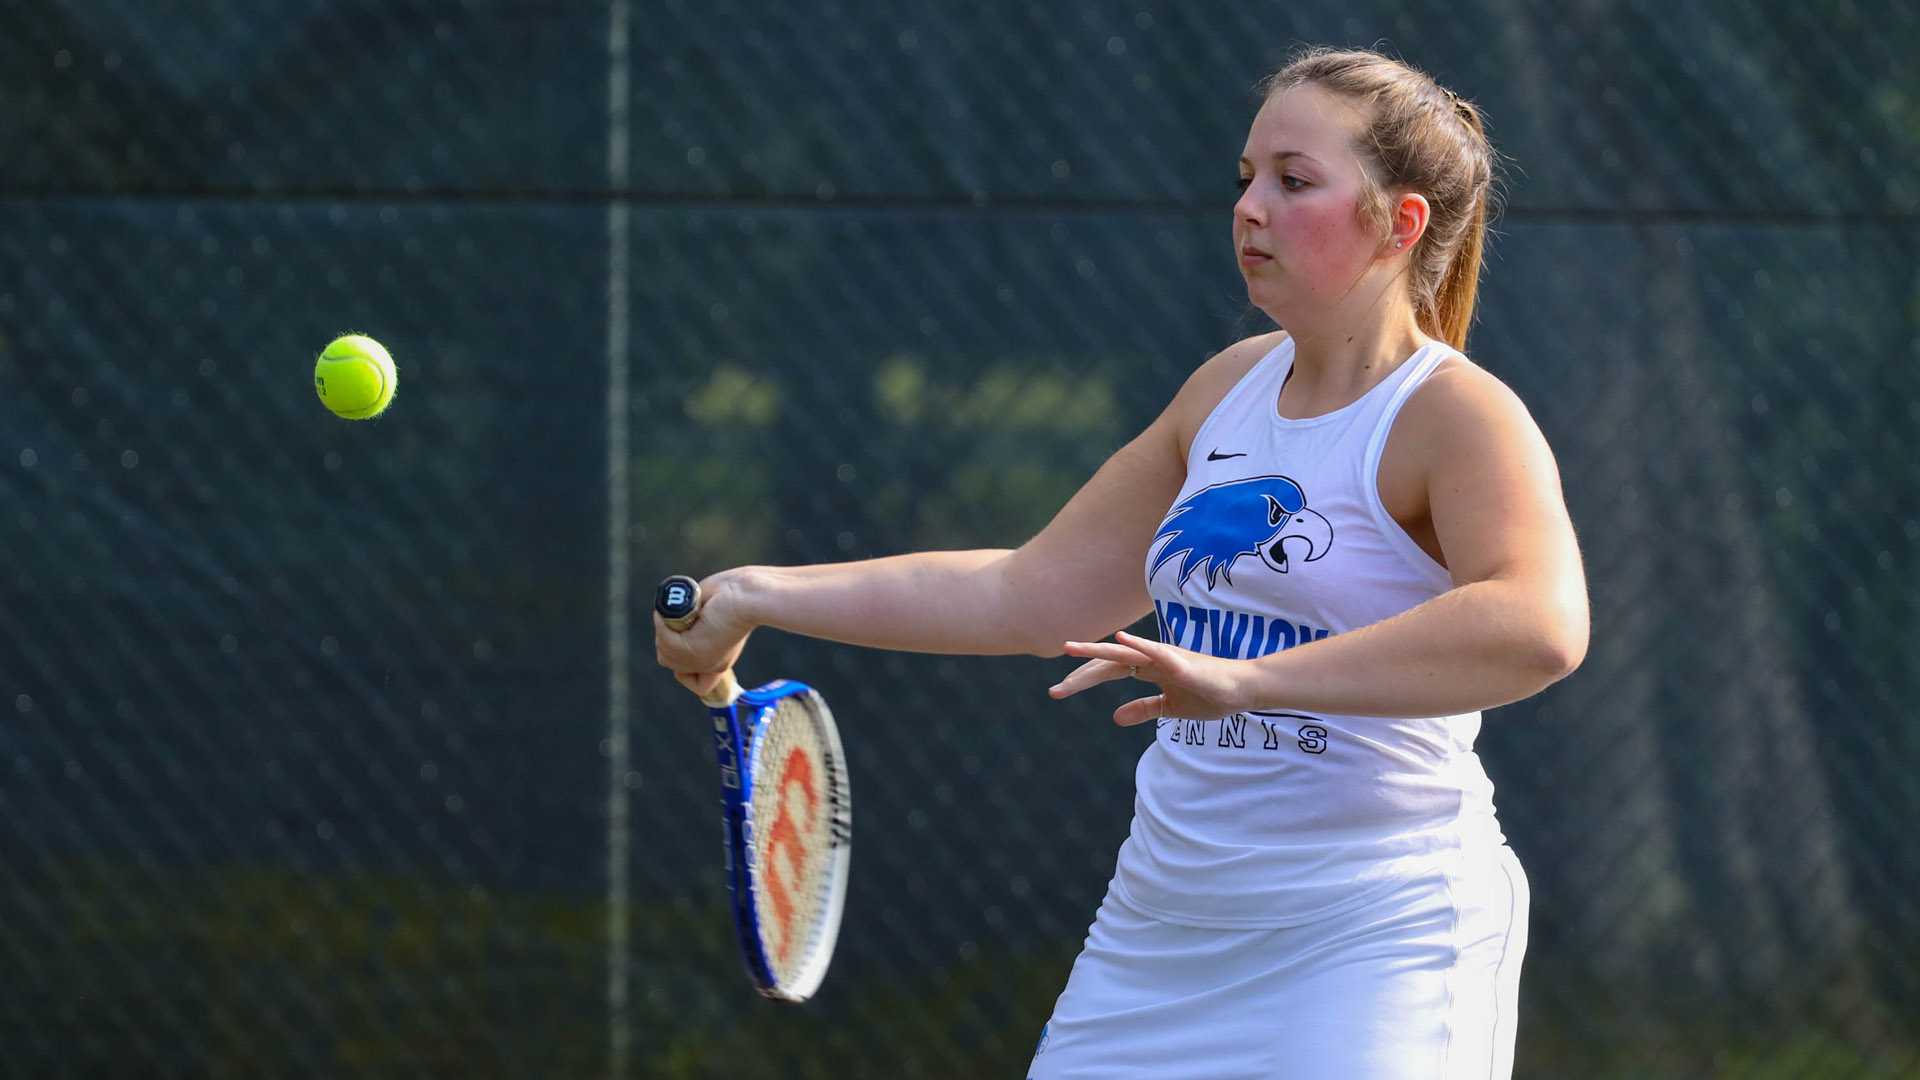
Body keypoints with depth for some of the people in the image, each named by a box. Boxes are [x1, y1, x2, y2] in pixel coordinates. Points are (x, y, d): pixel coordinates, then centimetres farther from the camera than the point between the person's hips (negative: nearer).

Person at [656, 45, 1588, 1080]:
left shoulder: (1458, 415, -11)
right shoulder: (1233, 386, 13)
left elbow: (1539, 627, -32)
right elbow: (1028, 594, 20)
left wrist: (1248, 679, -37)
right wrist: (756, 597, 17)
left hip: (1369, 945, -7)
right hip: (1163, 922, 7)